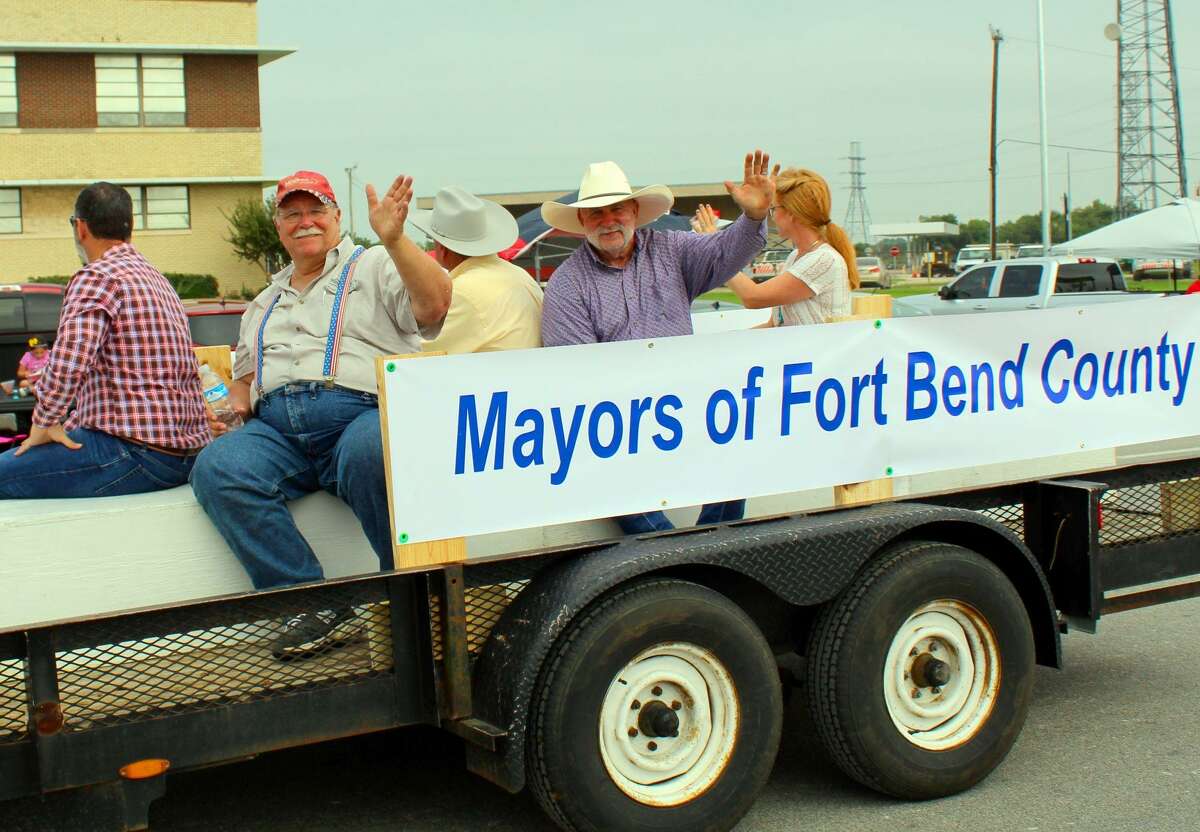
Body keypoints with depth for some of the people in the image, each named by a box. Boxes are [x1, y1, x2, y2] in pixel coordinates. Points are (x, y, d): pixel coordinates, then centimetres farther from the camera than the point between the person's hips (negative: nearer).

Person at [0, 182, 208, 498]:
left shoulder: (96, 277, -9)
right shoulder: (156, 278, 22)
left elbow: (68, 363, -24)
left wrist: (43, 423, -9)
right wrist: (69, 425, 24)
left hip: (140, 451, -10)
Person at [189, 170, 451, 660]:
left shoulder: (374, 268, 17)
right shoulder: (265, 302, 34)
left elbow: (434, 306, -2)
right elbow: (245, 373, 37)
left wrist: (393, 238, -14)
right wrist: (234, 404, 14)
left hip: (361, 411, -5)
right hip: (275, 426, 5)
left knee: (368, 452, -42)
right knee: (217, 468, -29)